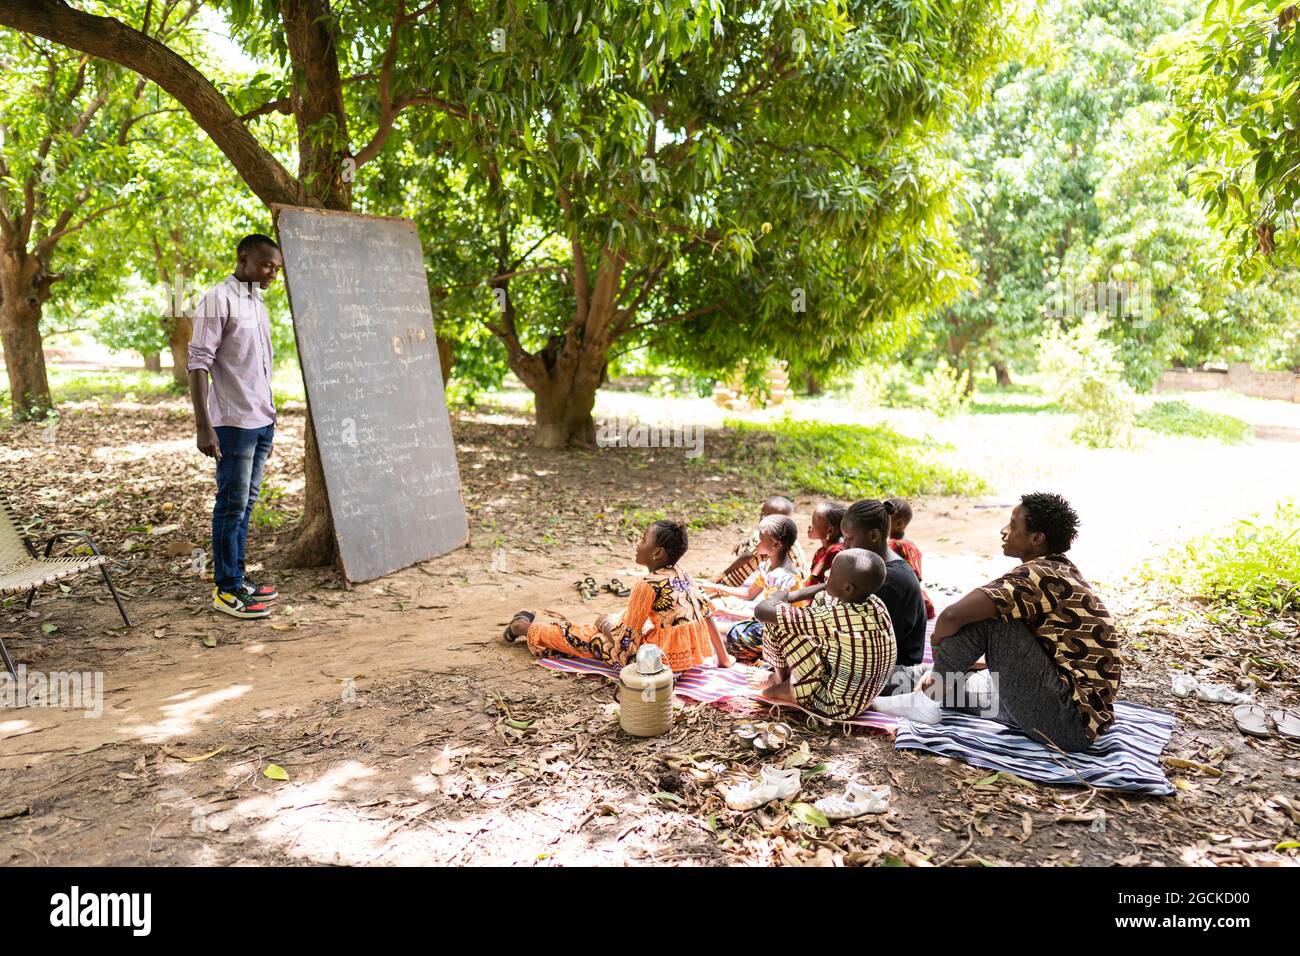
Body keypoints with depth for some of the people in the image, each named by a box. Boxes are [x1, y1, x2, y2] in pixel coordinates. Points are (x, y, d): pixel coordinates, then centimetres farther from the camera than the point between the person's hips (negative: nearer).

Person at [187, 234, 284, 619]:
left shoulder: (257, 302, 16)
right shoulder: (218, 300, -10)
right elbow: (198, 363, -14)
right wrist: (204, 426, -20)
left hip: (262, 420, 8)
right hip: (234, 422, -8)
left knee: (246, 503, 12)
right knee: (232, 505, -2)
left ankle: (237, 578, 21)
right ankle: (226, 589, 6)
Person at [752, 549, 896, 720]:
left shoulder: (833, 618, -28)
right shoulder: (876, 603, -9)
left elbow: (761, 610, -22)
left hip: (833, 707, -7)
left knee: (775, 621, -8)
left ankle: (781, 681, 15)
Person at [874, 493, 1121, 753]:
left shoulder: (1038, 575, -17)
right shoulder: (1063, 571, 13)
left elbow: (952, 616, -26)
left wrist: (939, 645, -3)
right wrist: (945, 669, 18)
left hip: (1070, 723, -10)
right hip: (1087, 718, 10)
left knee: (984, 615, -13)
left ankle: (930, 700, 1)